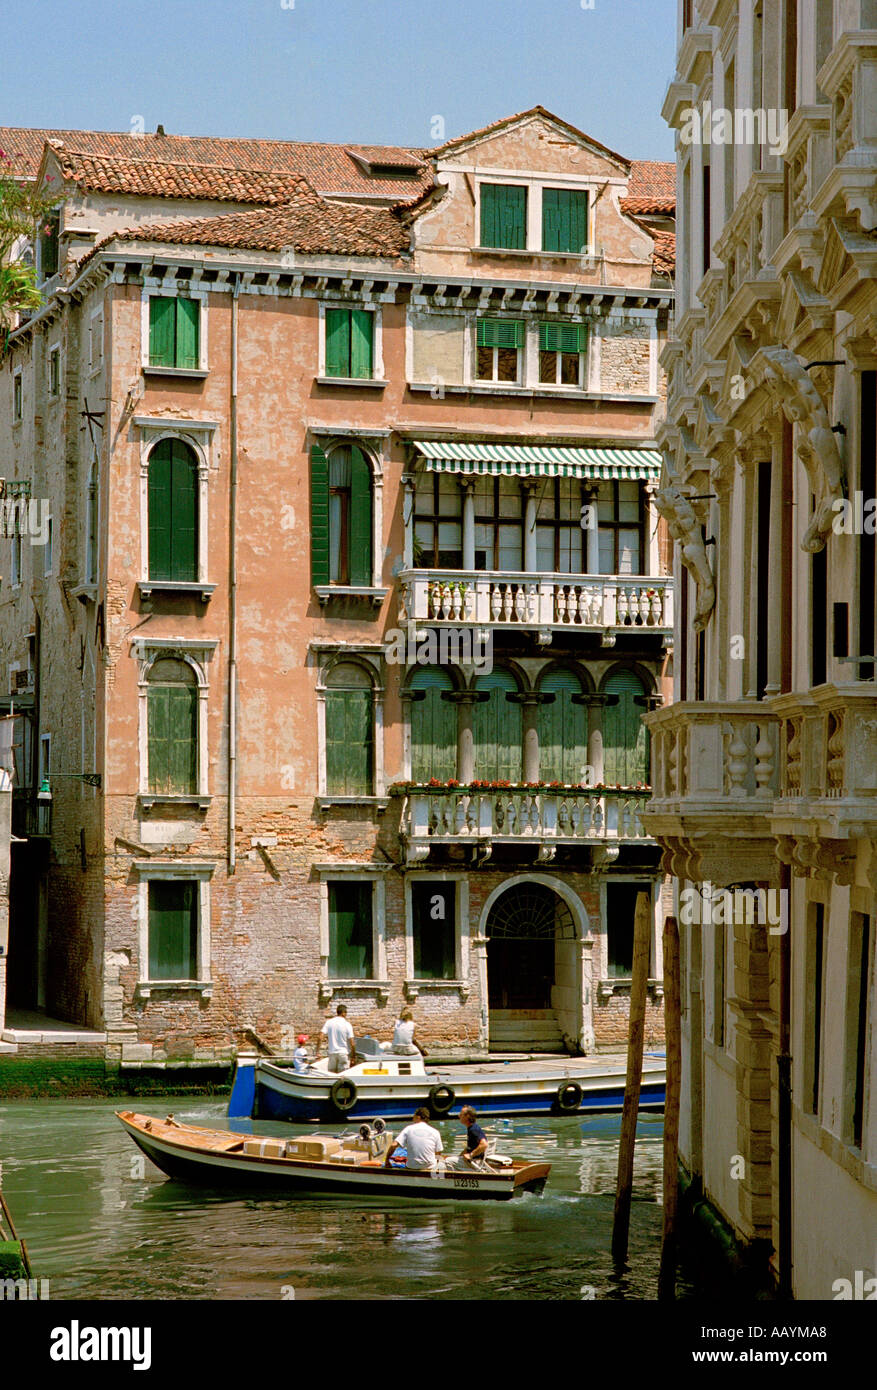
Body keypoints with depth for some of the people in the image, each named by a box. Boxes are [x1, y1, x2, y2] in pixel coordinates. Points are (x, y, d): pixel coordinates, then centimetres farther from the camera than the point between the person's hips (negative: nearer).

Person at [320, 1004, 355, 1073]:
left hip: (332, 1053, 3)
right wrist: (353, 1056, 1)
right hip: (344, 1053, -3)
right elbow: (351, 1043, -10)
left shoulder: (328, 1022, 0)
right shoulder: (347, 1025, -9)